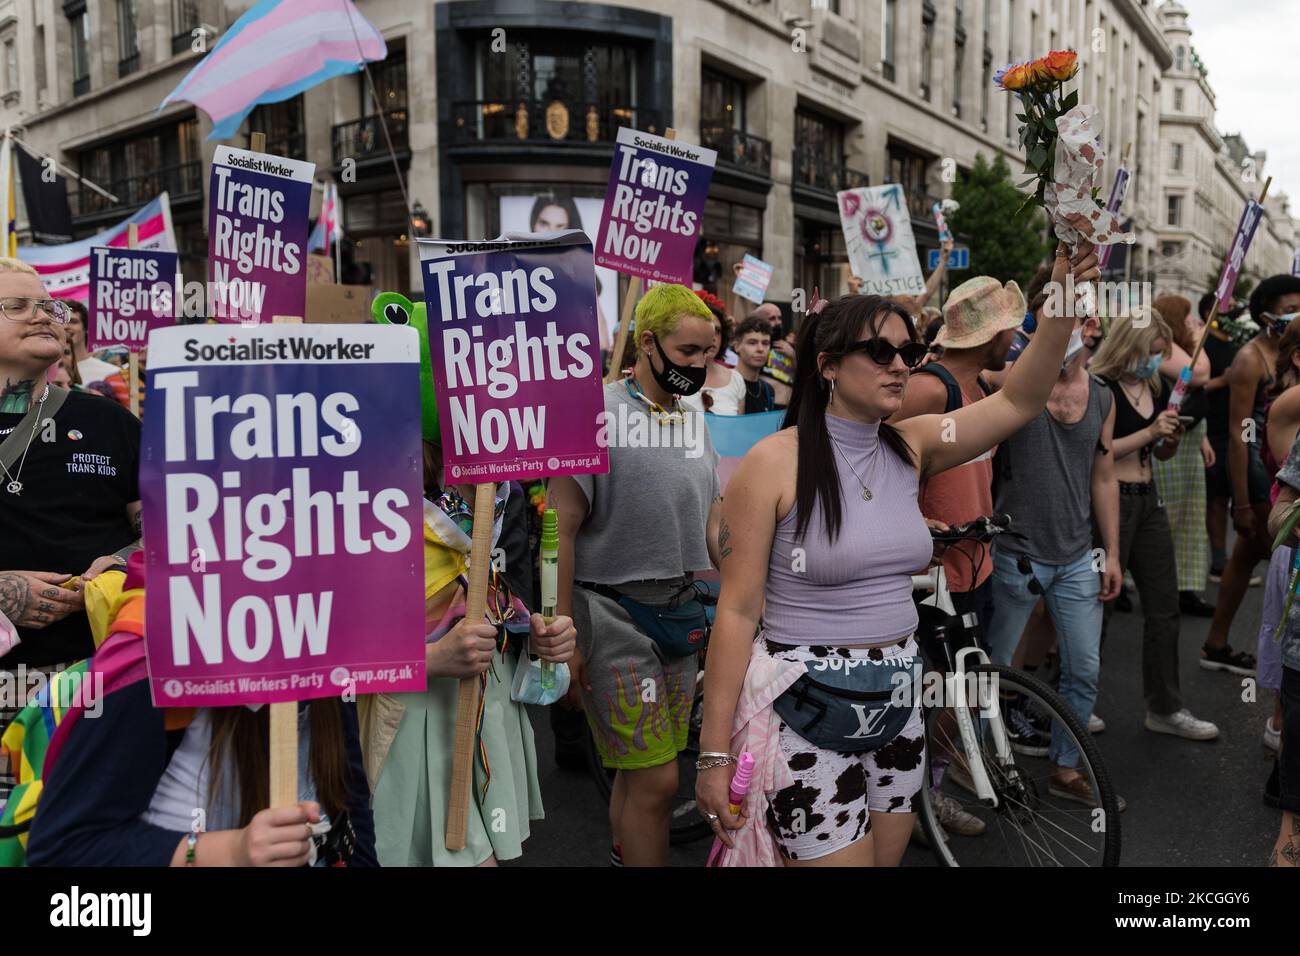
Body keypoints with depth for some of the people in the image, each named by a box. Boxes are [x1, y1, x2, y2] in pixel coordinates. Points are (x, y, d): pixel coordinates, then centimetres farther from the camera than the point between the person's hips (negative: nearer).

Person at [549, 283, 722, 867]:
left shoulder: (694, 420, 11)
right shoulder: (597, 415, -11)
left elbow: (711, 523, 16)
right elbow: (562, 529, -13)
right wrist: (563, 634, -14)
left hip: (680, 610, 6)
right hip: (613, 612, -6)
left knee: (640, 769, 15)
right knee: (657, 779, -5)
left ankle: (623, 853, 33)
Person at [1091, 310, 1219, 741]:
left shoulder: (1158, 388, 10)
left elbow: (1162, 453, 19)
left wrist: (1172, 439, -3)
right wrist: (1148, 432, -21)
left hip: (1148, 500, 8)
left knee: (1164, 608, 9)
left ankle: (1165, 708, 20)